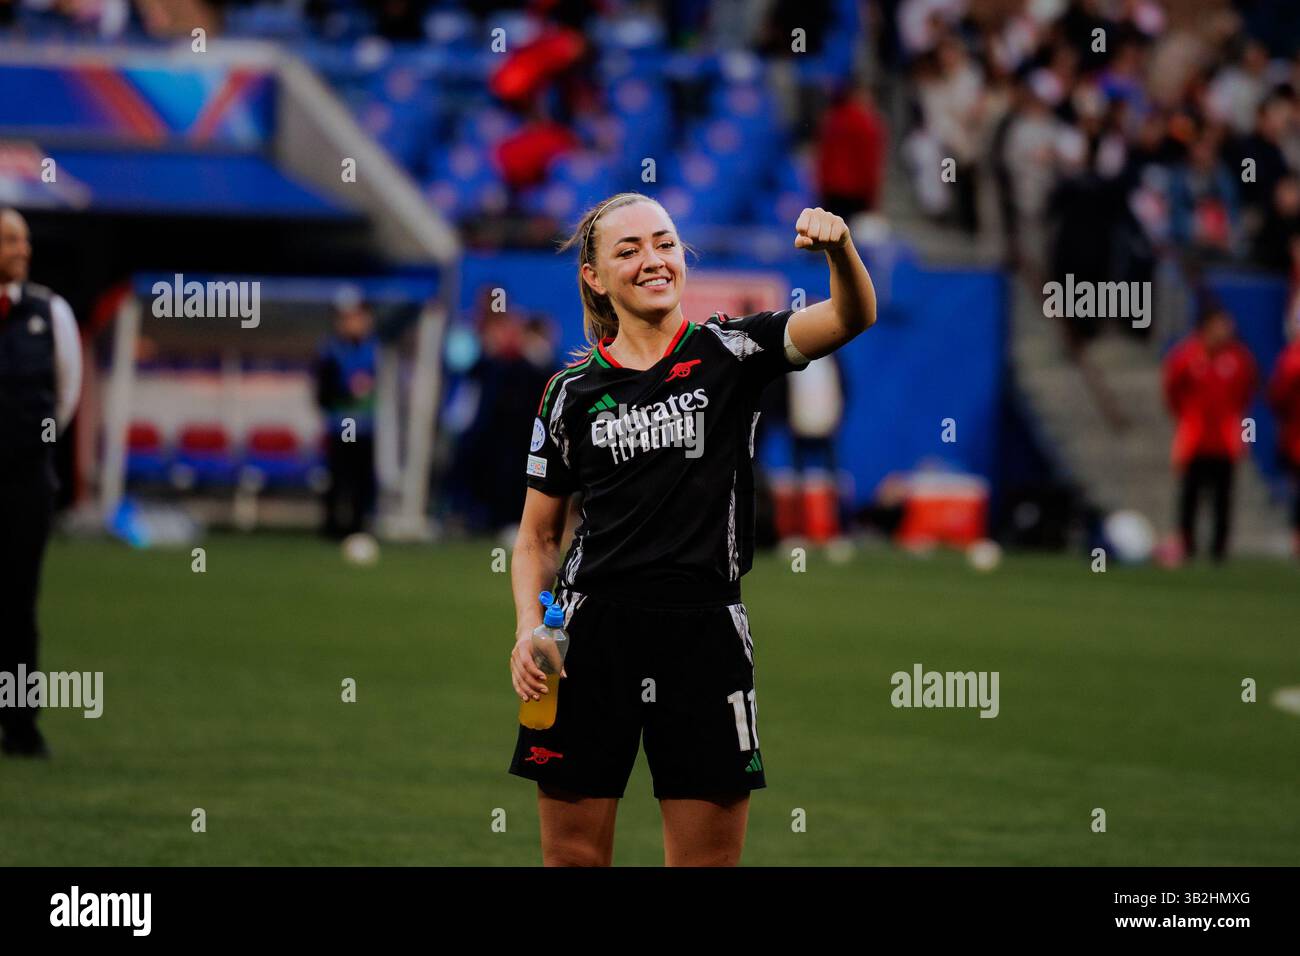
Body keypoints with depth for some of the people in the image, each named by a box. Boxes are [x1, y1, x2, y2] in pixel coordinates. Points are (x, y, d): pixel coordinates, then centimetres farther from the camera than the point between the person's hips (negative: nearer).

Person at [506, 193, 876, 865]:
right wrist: (530, 628, -6)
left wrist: (839, 248, -34)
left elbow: (851, 317, -13)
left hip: (706, 634, -1)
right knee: (573, 857, 3)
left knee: (709, 858, 1)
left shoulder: (728, 353, 3)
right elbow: (537, 537, 12)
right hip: (594, 636, 1)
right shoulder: (572, 392, 6)